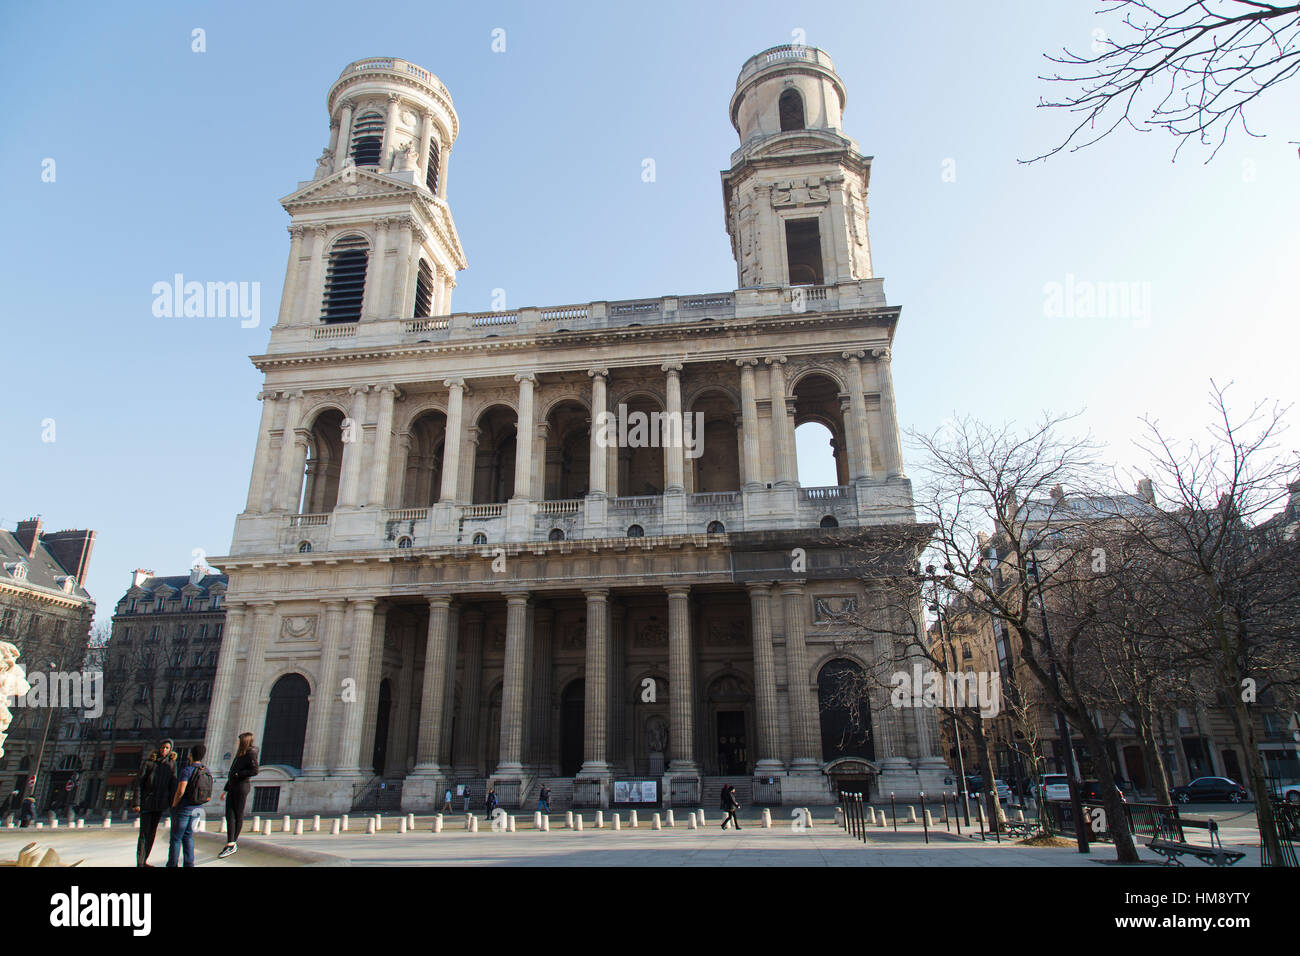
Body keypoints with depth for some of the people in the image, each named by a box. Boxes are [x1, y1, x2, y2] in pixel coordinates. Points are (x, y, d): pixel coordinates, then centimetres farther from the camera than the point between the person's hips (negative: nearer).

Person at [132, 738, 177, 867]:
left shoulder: (171, 763, 1)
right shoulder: (148, 763, -7)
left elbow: (173, 784, 4)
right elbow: (138, 783, -6)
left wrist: (172, 803, 0)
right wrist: (137, 803, -11)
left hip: (160, 804, 4)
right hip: (146, 802, -4)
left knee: (152, 832, 12)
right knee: (144, 833, -4)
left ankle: (144, 861, 24)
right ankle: (139, 863, 1)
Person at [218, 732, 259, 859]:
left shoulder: (251, 753, -6)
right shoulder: (240, 754, 20)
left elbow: (255, 770, -16)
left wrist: (238, 774, -12)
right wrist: (225, 790, 22)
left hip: (242, 787, -8)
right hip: (232, 787, 8)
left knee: (238, 815, 0)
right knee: (229, 814, 0)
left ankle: (233, 843, 7)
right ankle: (231, 844, -3)